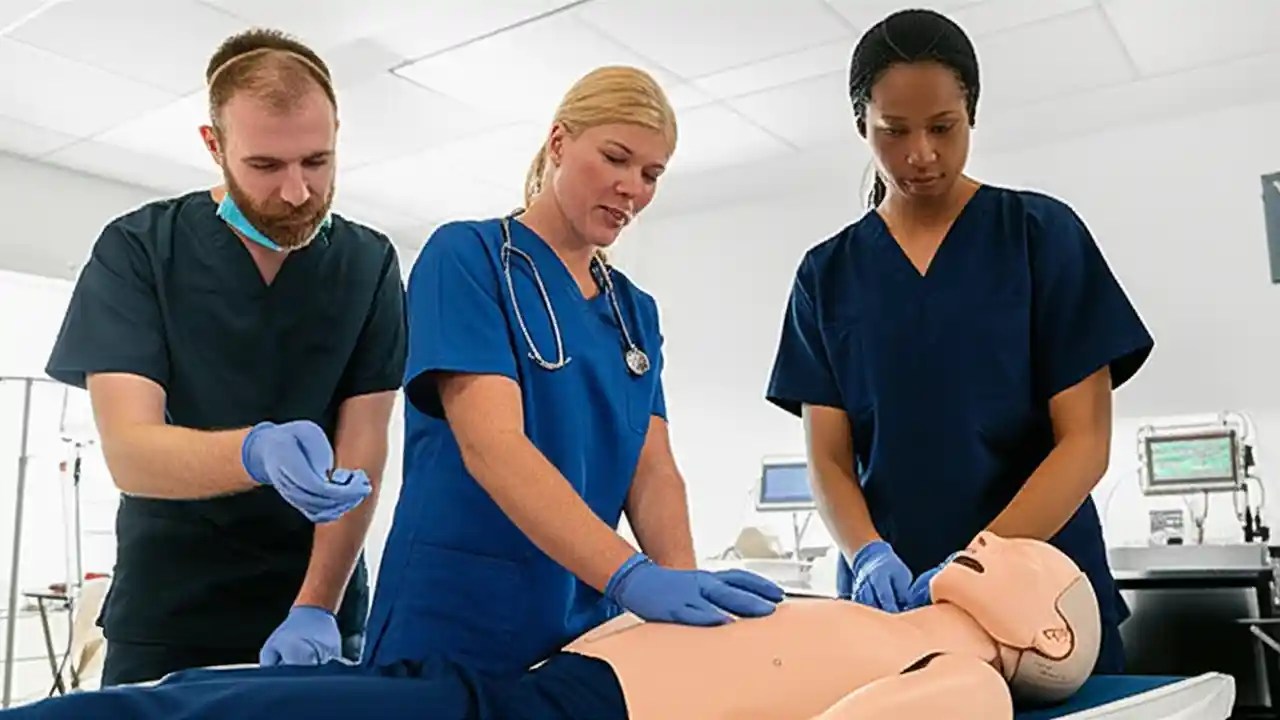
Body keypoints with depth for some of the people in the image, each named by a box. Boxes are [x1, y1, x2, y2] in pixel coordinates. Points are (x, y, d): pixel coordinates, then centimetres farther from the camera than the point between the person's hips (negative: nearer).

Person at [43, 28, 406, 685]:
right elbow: (128, 452, -18)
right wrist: (257, 453, -38)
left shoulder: (370, 265, -6)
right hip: (167, 615, -1)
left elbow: (362, 447, -9)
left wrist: (315, 609, -19)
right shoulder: (136, 249, -10)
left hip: (318, 607, 1)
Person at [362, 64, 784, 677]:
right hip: (455, 625, -6)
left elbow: (652, 468, 1)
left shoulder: (637, 312, 10)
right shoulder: (466, 256, -9)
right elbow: (490, 444, -21)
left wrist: (683, 583, -18)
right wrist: (633, 578, -31)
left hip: (584, 632, 6)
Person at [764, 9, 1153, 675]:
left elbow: (1085, 441, -6)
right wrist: (869, 557, -18)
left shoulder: (1042, 233, -2)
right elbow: (828, 459, 1)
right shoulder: (828, 274, 4)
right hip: (894, 597, 2)